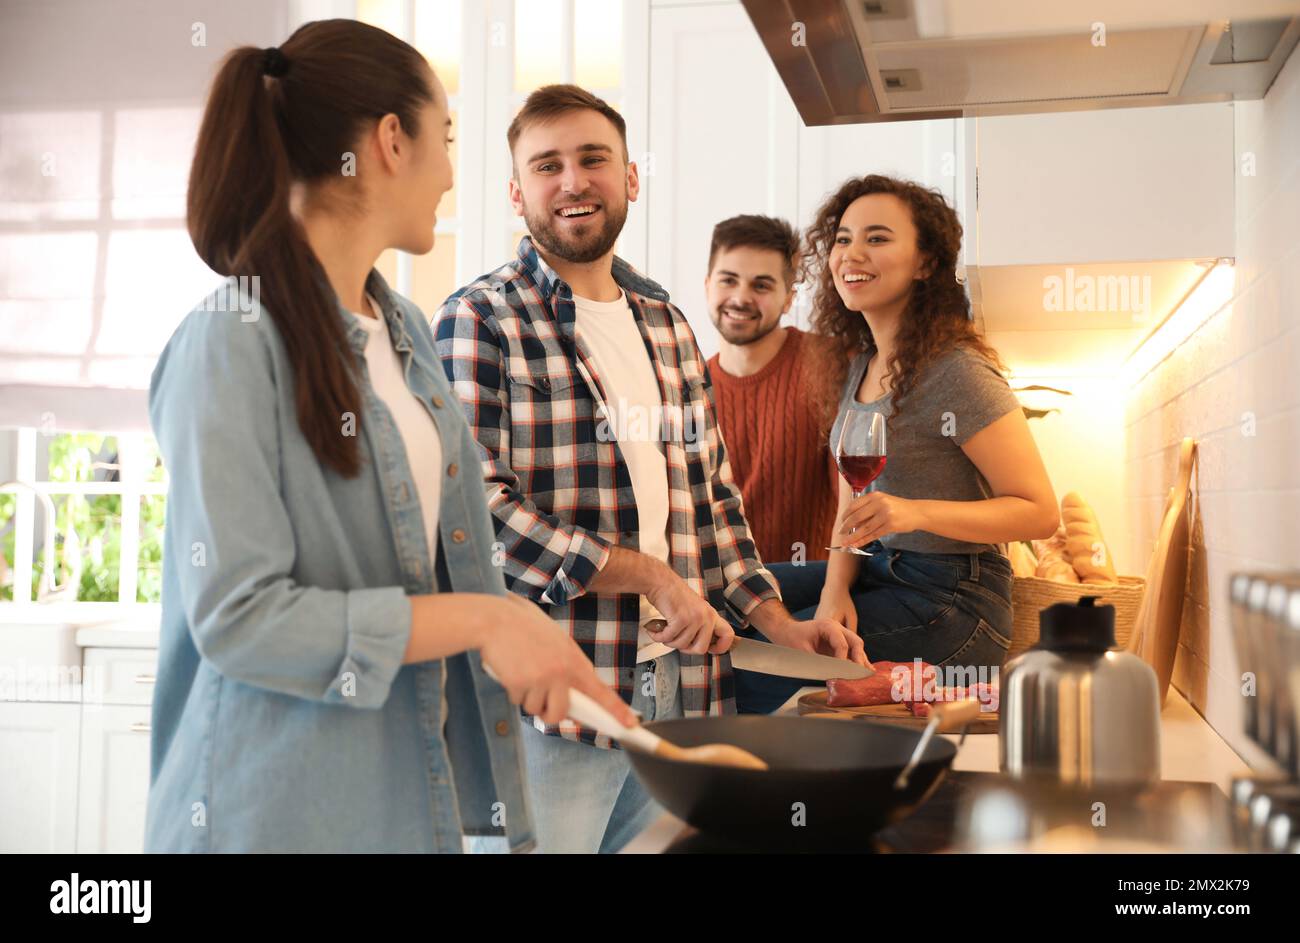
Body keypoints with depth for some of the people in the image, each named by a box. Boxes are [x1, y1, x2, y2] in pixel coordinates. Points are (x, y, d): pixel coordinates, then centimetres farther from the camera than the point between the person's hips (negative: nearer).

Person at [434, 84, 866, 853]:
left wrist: (779, 621, 9)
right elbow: (476, 507, -16)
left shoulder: (668, 325, 15)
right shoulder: (481, 322, -5)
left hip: (684, 691, 6)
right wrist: (648, 576, -16)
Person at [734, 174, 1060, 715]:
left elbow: (1040, 512, -17)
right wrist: (836, 586, -8)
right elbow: (852, 502, 11)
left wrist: (917, 512, -30)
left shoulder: (956, 373, -18)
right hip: (876, 571, 8)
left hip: (954, 603, -8)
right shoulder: (855, 365, 8)